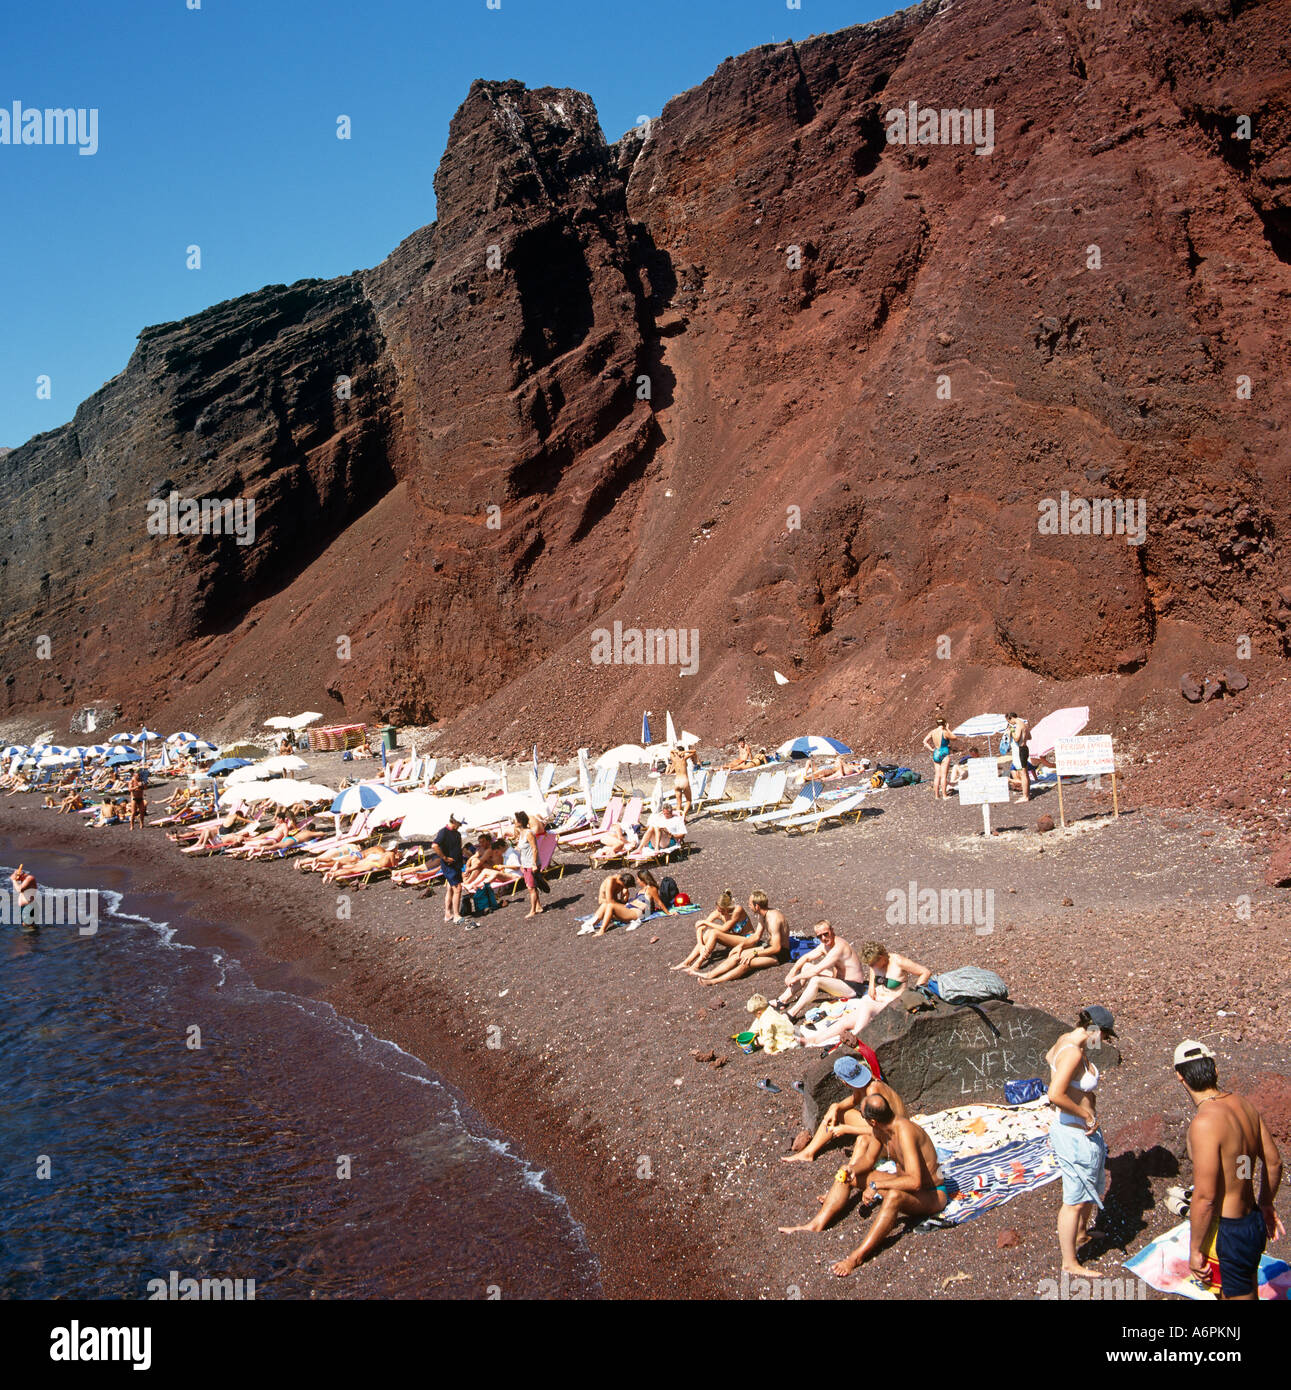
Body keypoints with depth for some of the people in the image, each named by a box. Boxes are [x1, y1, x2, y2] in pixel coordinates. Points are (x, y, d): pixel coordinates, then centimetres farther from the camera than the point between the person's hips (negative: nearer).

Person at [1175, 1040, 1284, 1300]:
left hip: (1227, 1232, -8)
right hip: (1254, 1222, 8)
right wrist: (1266, 1205, 27)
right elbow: (1274, 1161, 11)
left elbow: (1204, 1197, -25)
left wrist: (1194, 1250, -14)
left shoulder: (1205, 1123, -26)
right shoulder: (1243, 1103, -1)